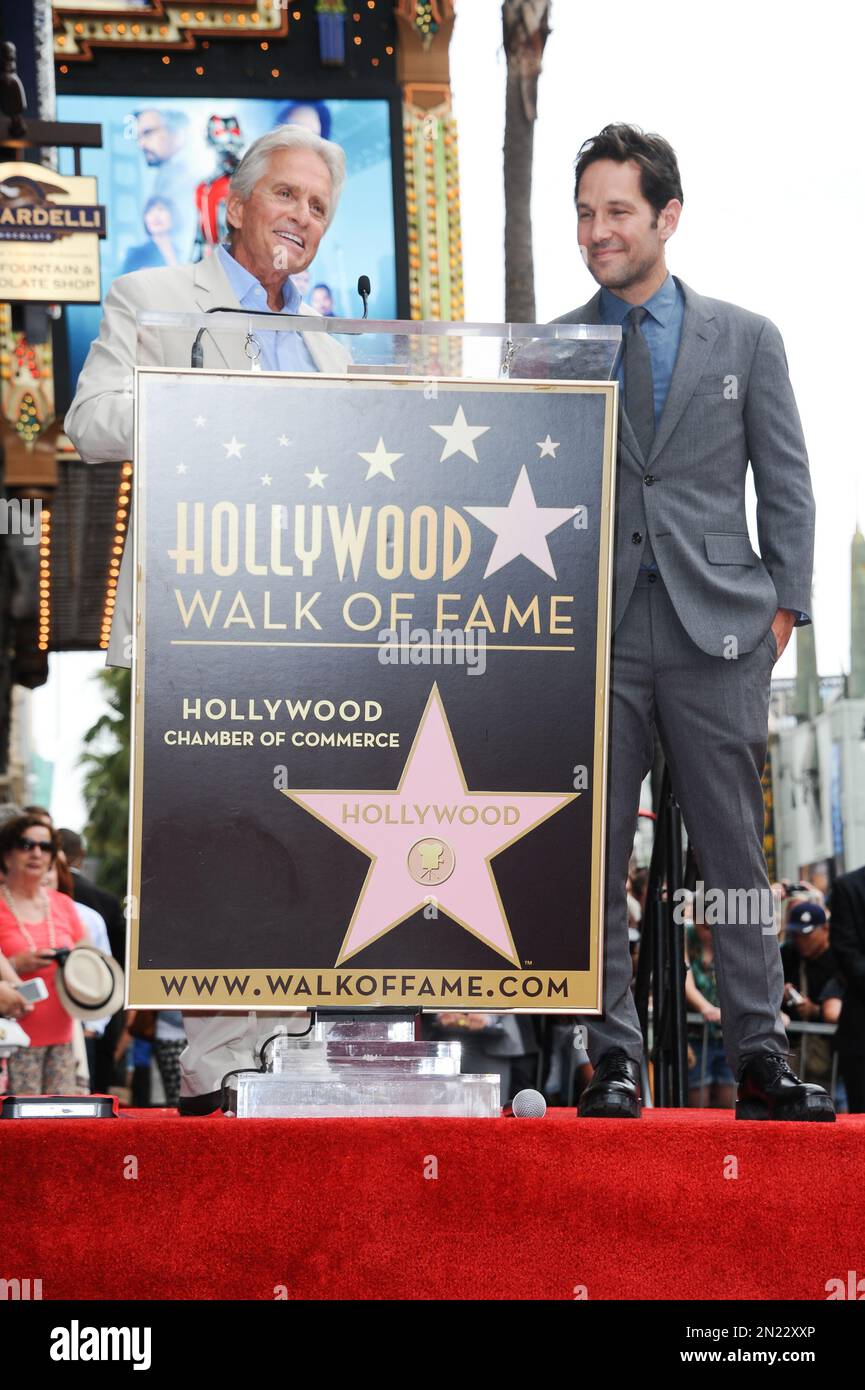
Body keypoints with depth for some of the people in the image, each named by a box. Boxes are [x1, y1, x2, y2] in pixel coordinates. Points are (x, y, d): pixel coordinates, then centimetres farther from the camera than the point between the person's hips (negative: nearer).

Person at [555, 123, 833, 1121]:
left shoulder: (746, 340, 9)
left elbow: (786, 487, 9)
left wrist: (782, 608, 0)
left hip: (716, 631, -1)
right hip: (593, 636, 1)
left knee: (736, 855, 2)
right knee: (594, 859, 1)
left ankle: (760, 1060, 7)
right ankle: (612, 1058, 9)